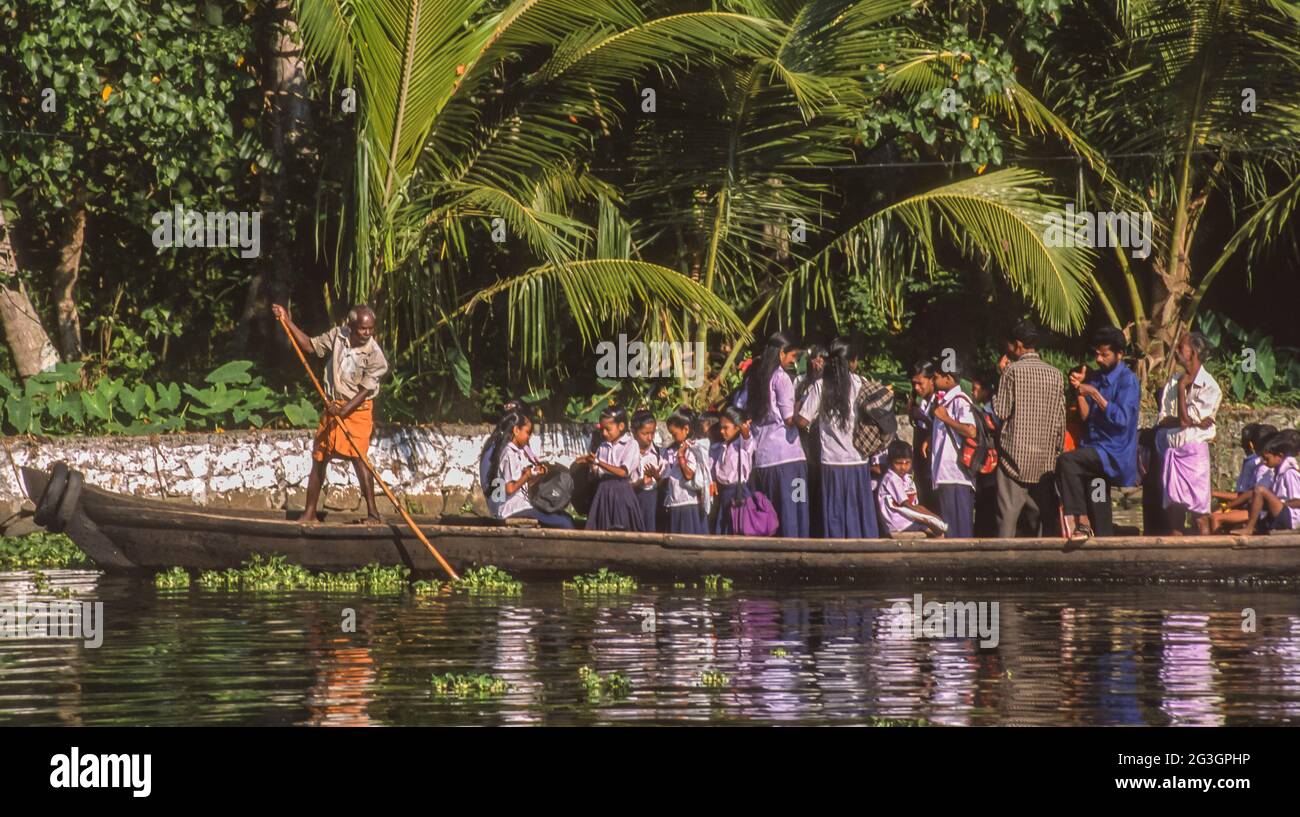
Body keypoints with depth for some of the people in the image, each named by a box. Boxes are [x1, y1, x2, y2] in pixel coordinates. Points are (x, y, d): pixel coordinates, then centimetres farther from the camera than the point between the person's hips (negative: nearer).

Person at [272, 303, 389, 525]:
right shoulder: (338, 335, -3)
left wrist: (344, 411, -27)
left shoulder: (375, 356, -15)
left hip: (358, 409, -5)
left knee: (358, 457, -19)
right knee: (319, 458, 8)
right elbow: (310, 345, 11)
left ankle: (373, 512, -18)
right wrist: (288, 322, 5)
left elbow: (365, 390, -17)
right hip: (333, 406, 5)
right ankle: (310, 513, 18)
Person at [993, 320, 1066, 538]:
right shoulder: (1055, 374, 8)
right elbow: (1060, 420, 9)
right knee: (1043, 514, 6)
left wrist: (1001, 376, 3)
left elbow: (1001, 411, -6)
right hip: (1046, 458, 4)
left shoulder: (1013, 371, -8)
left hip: (1015, 454, -4)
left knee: (1008, 514, -4)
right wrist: (1057, 451, 17)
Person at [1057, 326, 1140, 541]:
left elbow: (1122, 419, -19)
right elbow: (1085, 415, 9)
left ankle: (1080, 519, -27)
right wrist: (1079, 390, -4)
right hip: (1094, 447, 8)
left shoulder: (1128, 380, -8)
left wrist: (1095, 394, -20)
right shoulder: (1094, 377, 13)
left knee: (1066, 460, -28)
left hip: (1115, 452, -8)